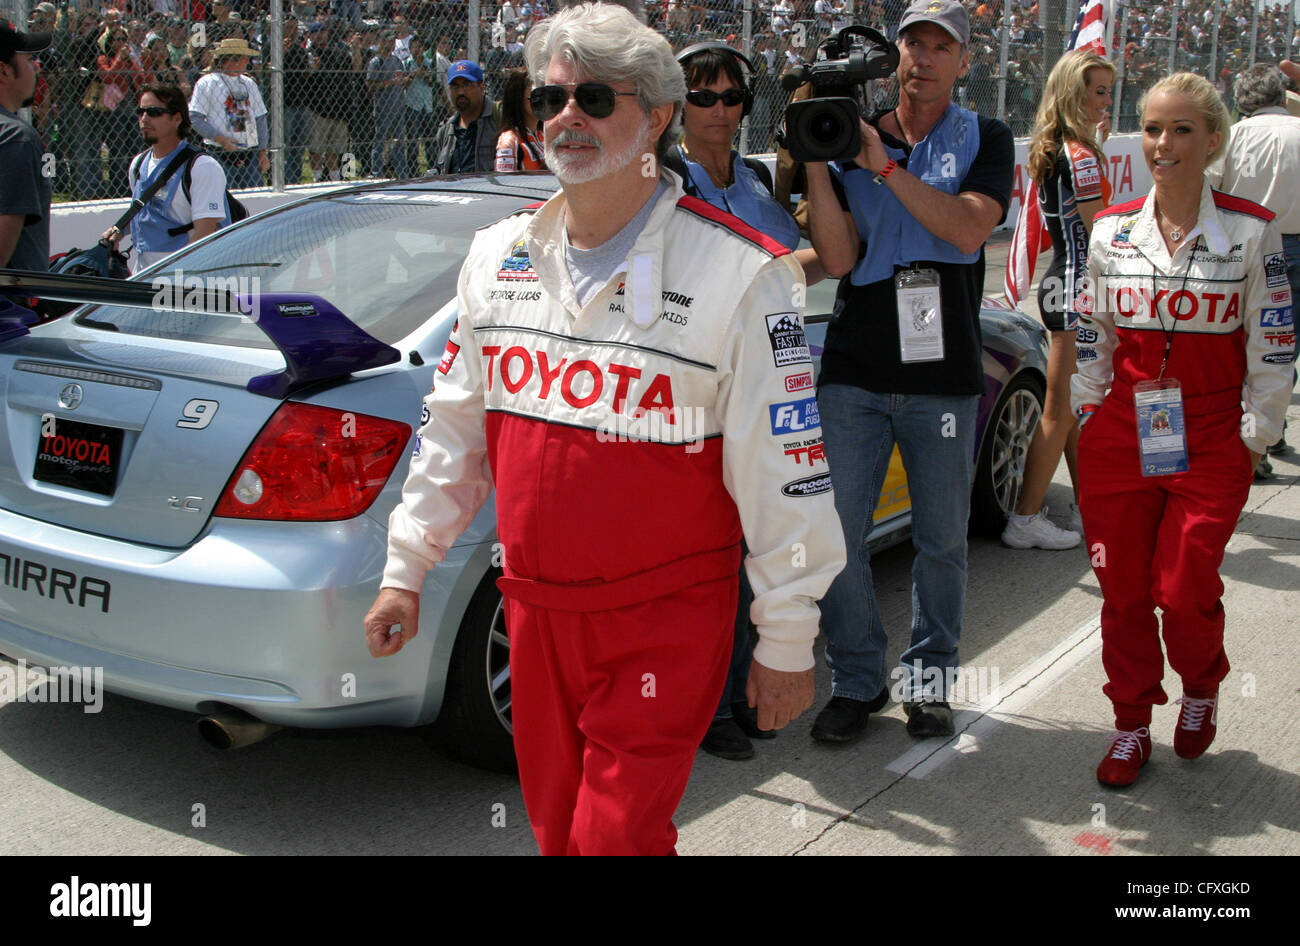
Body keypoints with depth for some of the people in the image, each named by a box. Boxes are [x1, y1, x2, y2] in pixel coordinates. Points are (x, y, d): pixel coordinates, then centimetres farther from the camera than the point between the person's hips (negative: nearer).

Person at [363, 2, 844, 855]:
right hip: (535, 609, 6)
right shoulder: (501, 256, 6)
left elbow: (784, 474, -11)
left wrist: (788, 643, -8)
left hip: (666, 624, -5)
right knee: (556, 826, 17)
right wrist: (407, 569, 14)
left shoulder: (738, 273, -13)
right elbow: (455, 428, 14)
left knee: (617, 834, -4)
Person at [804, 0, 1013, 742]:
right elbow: (838, 258, -3)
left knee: (942, 539, 7)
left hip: (945, 375, 0)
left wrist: (884, 166, -17)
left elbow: (969, 228, -13)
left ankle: (929, 679, 24)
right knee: (839, 533, -1)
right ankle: (857, 682, 13)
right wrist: (815, 161, -12)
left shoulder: (986, 141, 6)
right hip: (854, 372, 1)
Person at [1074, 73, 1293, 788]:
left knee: (1185, 591, -4)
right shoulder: (1110, 230, 5)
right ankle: (1132, 723, 24)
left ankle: (1201, 687, 29)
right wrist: (1086, 415, 11)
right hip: (1120, 436, 3)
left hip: (1211, 444, -3)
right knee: (1122, 589, 5)